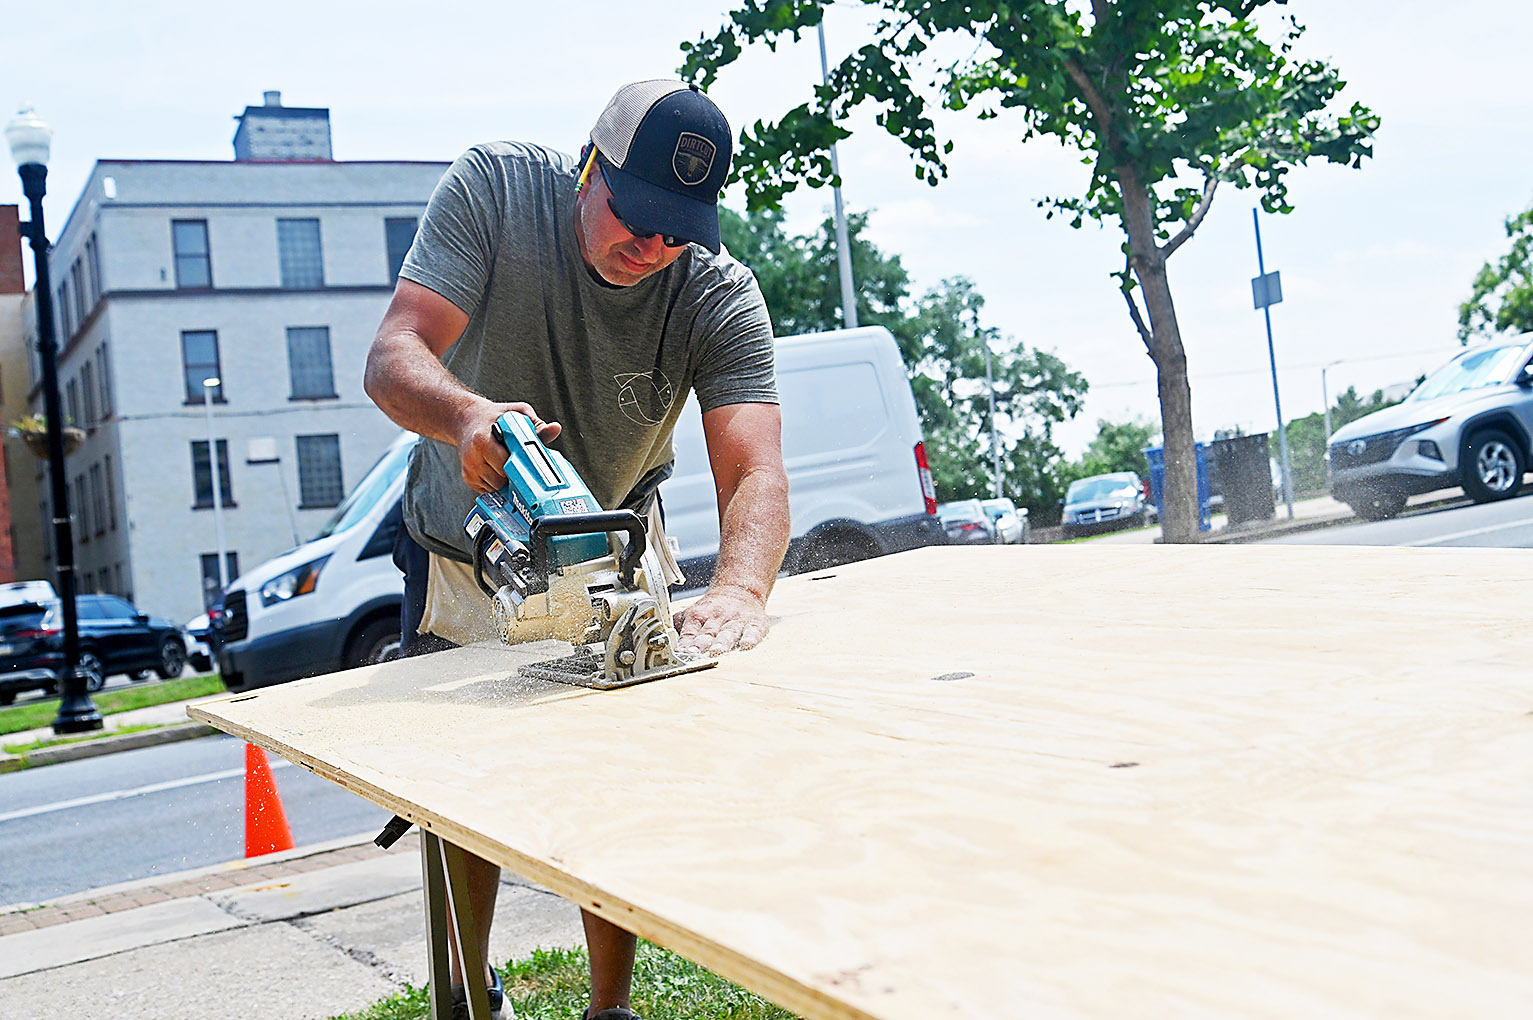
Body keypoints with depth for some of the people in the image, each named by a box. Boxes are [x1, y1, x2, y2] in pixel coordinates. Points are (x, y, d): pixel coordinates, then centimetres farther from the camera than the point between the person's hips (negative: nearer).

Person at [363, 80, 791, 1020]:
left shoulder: (722, 297, -25)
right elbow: (393, 359, -34)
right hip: (465, 547, 0)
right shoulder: (495, 189, -25)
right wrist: (468, 413, -57)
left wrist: (741, 590, -57)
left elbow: (754, 471, -36)